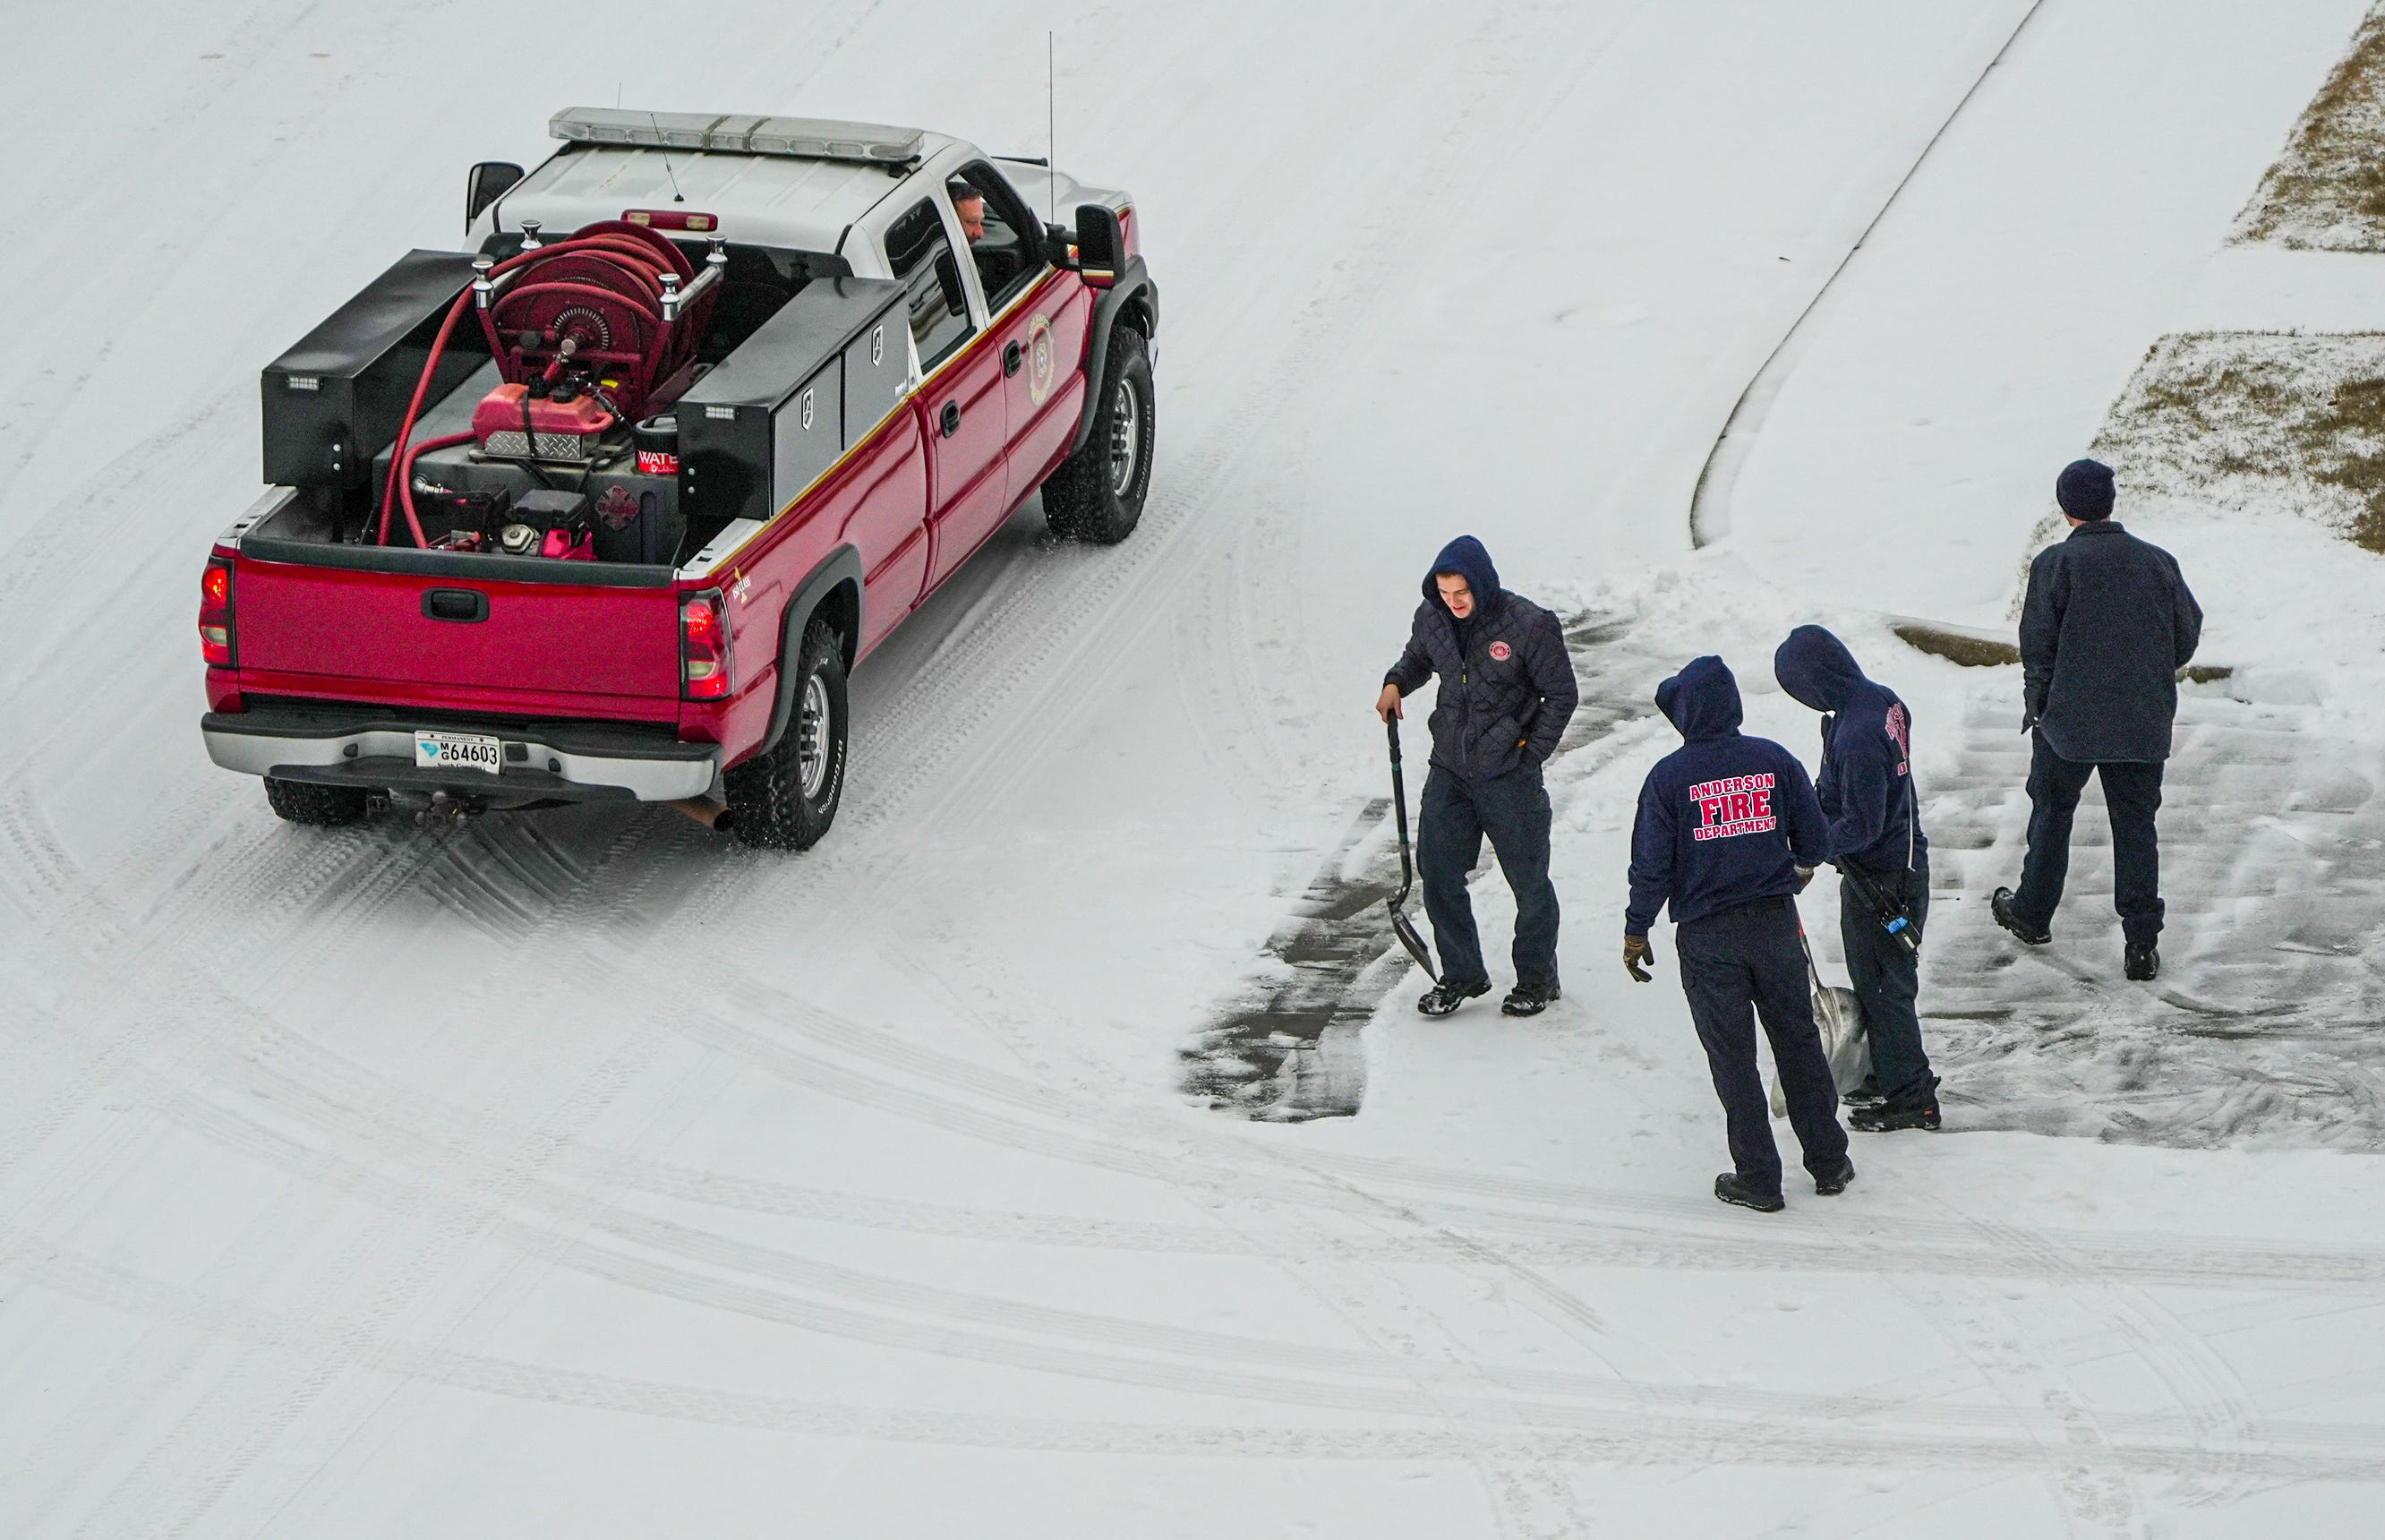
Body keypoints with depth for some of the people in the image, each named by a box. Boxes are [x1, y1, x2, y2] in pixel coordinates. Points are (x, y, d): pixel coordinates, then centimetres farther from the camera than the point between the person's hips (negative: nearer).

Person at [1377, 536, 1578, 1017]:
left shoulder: (1529, 625, -15)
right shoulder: (1431, 618, -2)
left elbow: (1561, 694, -6)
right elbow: (1418, 659, 20)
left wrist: (1531, 754, -9)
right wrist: (1396, 684, -1)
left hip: (1508, 774, -4)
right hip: (1449, 770, 4)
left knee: (1529, 880, 6)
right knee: (1438, 874, 4)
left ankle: (1536, 979, 23)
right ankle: (1462, 975, 20)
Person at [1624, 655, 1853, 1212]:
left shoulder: (1669, 776, -12)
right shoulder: (1775, 761, -4)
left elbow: (1652, 865, -10)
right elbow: (1814, 836, 4)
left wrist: (1636, 932, 2)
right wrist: (1802, 866, 27)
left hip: (1706, 936, -3)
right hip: (1775, 922, 3)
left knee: (1732, 1056, 7)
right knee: (1798, 1041, 16)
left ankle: (1758, 1177, 10)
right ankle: (1828, 1162, 22)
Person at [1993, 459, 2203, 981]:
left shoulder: (2056, 564, -12)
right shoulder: (2158, 562, -3)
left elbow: (2037, 644, -10)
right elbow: (2188, 636, 4)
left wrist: (2037, 704, 5)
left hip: (2068, 722, -2)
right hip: (2144, 724, 2)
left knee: (2051, 814, 17)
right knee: (2136, 826, 9)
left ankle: (2033, 914, 31)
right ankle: (2141, 942, 6)